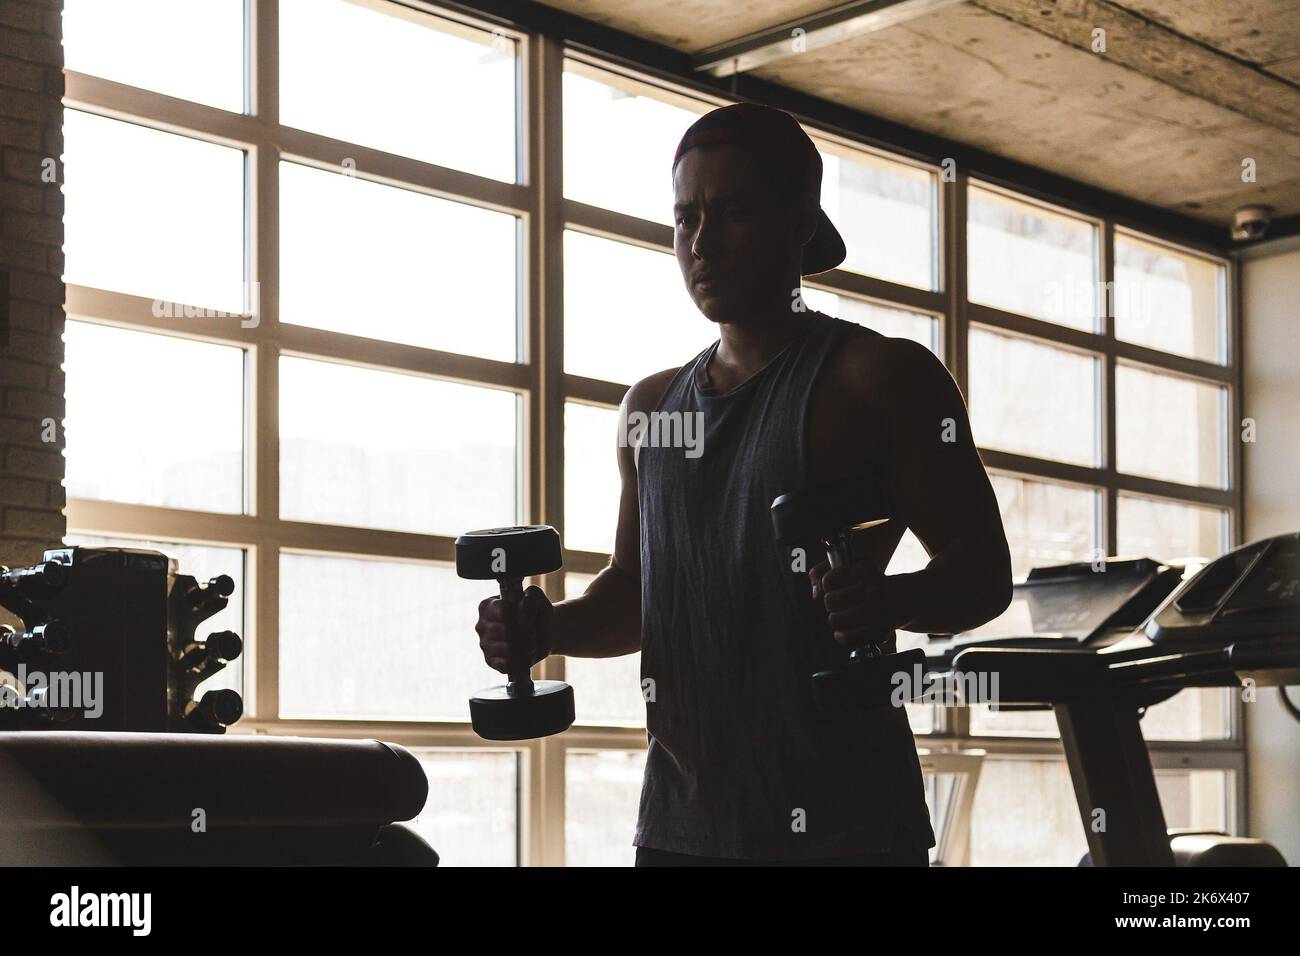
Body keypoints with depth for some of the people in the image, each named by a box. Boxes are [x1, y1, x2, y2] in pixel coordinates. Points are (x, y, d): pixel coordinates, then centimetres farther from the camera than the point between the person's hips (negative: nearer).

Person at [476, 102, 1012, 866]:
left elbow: (982, 569, -6)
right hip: (679, 823, 6)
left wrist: (893, 599, -27)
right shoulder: (653, 406, 14)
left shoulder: (876, 377, -3)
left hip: (843, 823, -5)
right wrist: (547, 627, 2)